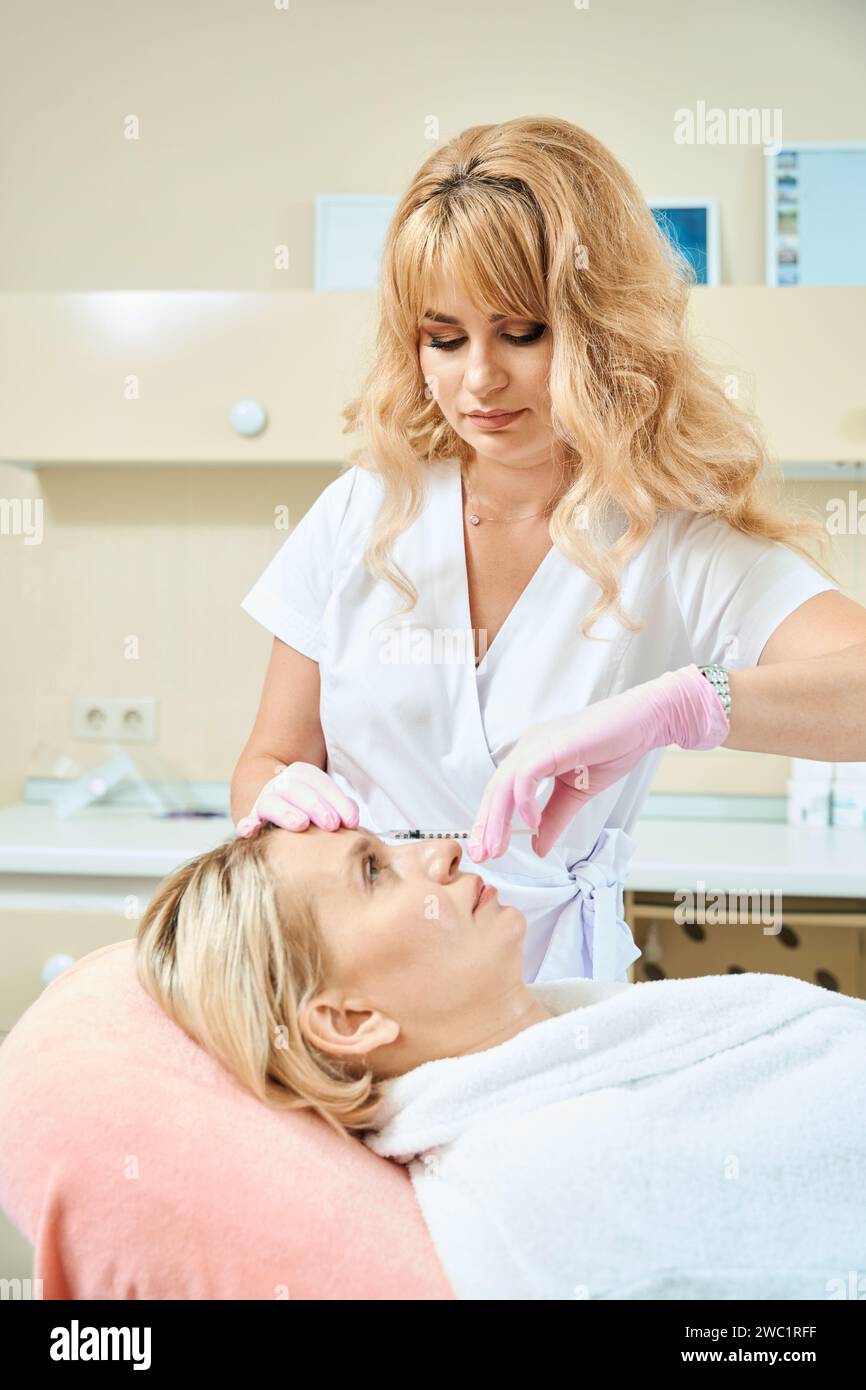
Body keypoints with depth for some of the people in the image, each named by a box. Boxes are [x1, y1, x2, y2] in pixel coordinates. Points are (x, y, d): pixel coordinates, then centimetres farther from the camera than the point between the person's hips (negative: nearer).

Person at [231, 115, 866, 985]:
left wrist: (675, 706, -36)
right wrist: (278, 799, -15)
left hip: (546, 983, -4)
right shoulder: (361, 515, 1)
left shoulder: (685, 546, -7)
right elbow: (268, 760, 8)